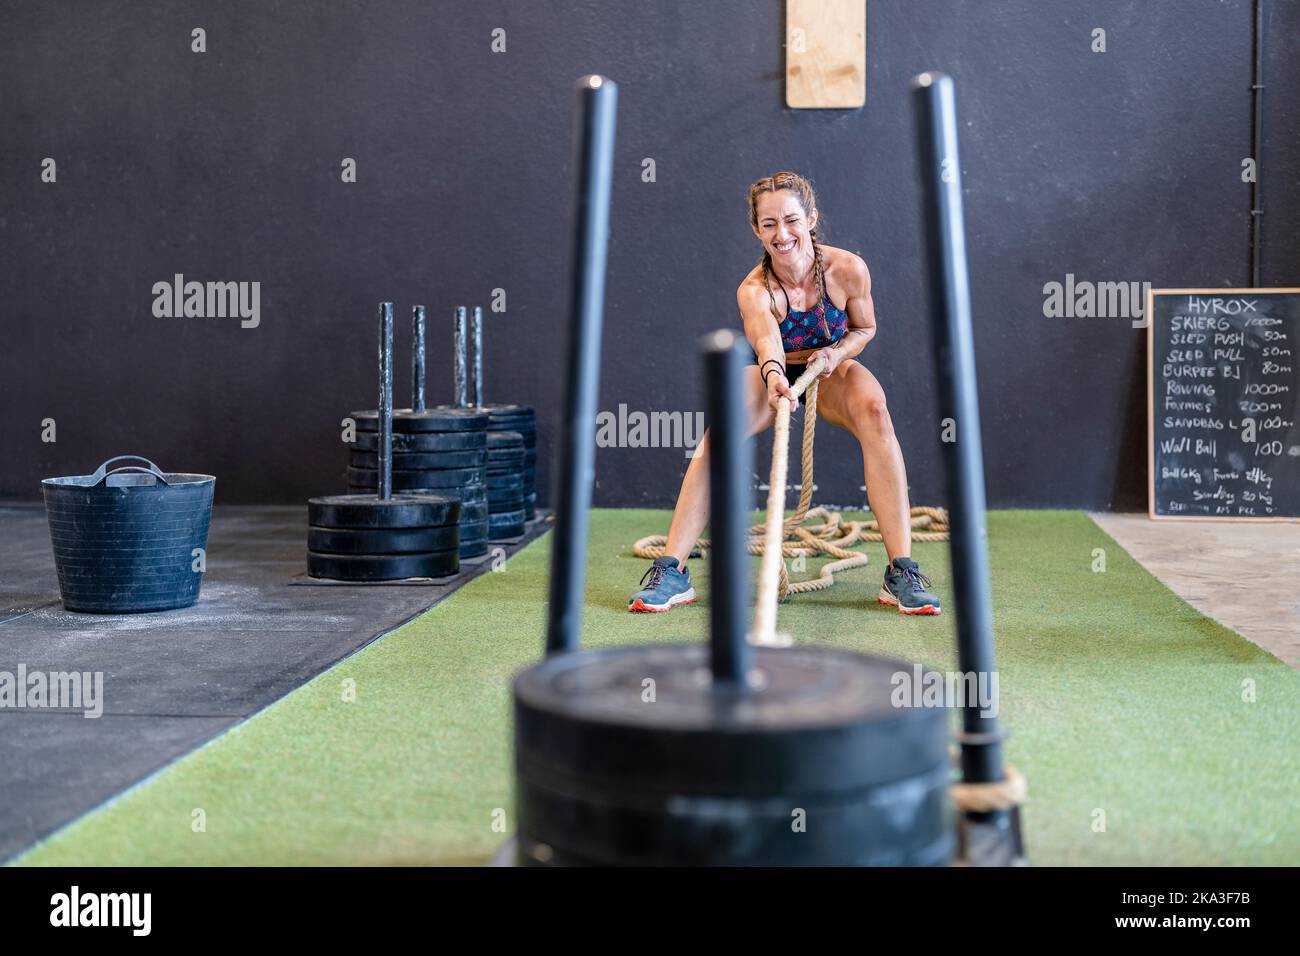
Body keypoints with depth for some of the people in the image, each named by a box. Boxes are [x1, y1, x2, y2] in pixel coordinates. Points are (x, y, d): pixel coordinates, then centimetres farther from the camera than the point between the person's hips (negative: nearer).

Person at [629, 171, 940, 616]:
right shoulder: (754, 290, -28)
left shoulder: (848, 270, -22)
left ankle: (902, 571, -33)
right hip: (774, 373, 0)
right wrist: (774, 377, -72)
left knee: (874, 409, -32)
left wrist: (837, 352, -24)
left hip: (831, 371, 1)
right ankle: (671, 570, -24)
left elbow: (865, 328, -3)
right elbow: (766, 338, -51)